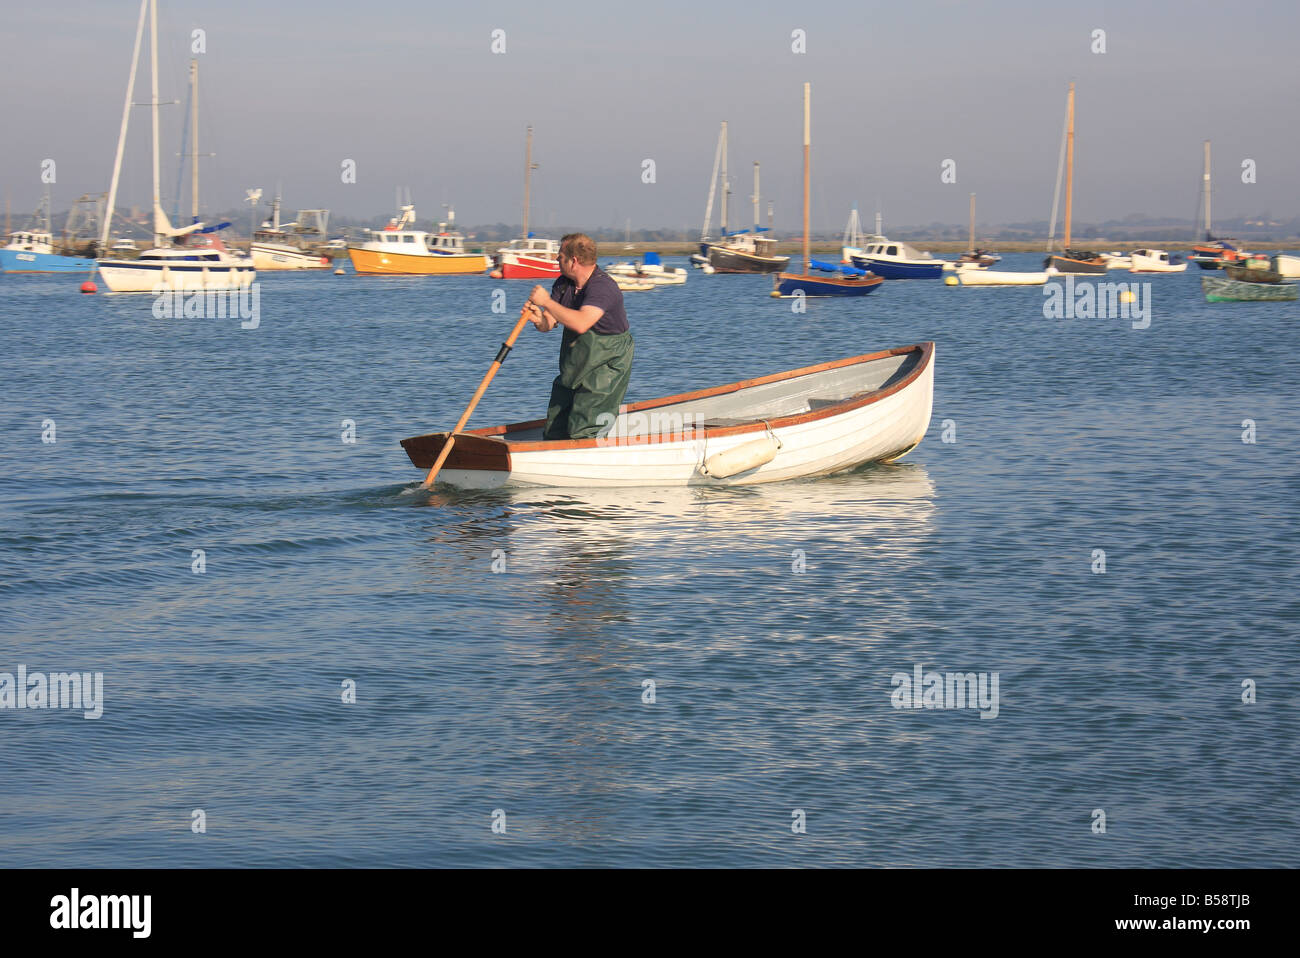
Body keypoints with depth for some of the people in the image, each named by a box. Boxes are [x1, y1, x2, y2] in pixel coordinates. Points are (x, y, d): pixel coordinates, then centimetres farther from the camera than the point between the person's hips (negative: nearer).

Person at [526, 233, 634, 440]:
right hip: (574, 369, 8)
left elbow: (581, 324, -38)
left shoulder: (603, 287, -23)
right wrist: (540, 320, -22)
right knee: (553, 433, 8)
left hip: (606, 368, -8)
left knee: (581, 433, -14)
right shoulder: (564, 283, 4)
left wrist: (547, 302, -31)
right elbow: (549, 323, 2)